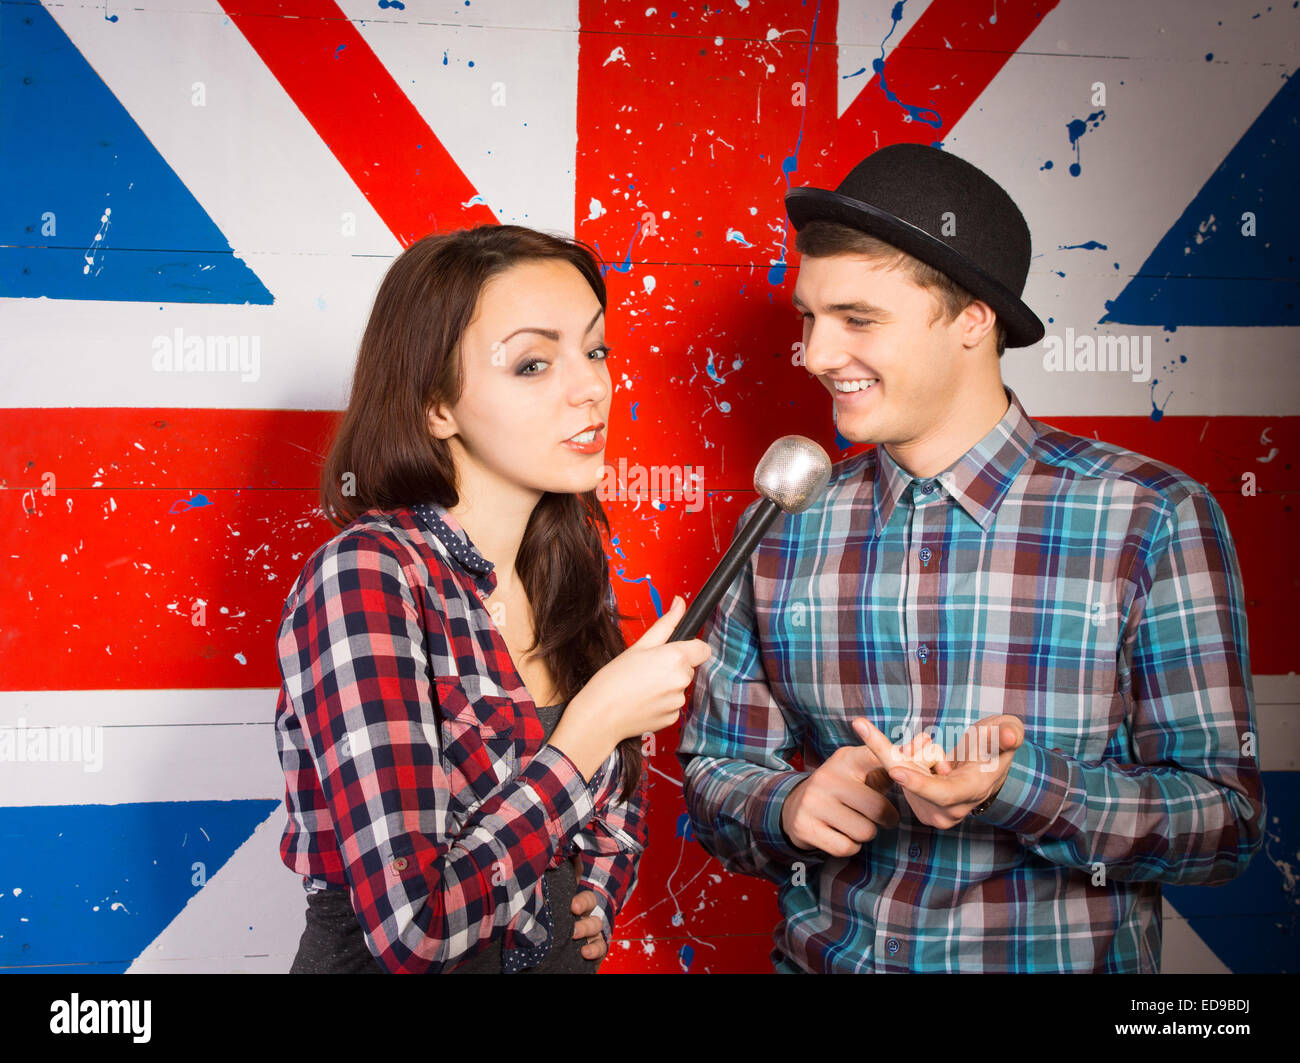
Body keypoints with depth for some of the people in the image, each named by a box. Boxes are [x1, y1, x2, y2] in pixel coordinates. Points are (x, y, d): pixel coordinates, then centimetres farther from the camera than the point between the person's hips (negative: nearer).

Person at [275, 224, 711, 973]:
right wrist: (594, 723, -25)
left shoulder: (571, 562, -5)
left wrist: (598, 898, -3)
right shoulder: (364, 579, -24)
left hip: (558, 953, 6)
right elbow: (412, 929, -29)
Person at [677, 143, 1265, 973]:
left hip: (1062, 957, -3)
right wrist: (789, 806, -13)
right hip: (821, 954, 3)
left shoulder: (1150, 520, -8)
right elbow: (716, 766, 7)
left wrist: (1015, 792, -21)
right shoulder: (781, 530, 1)